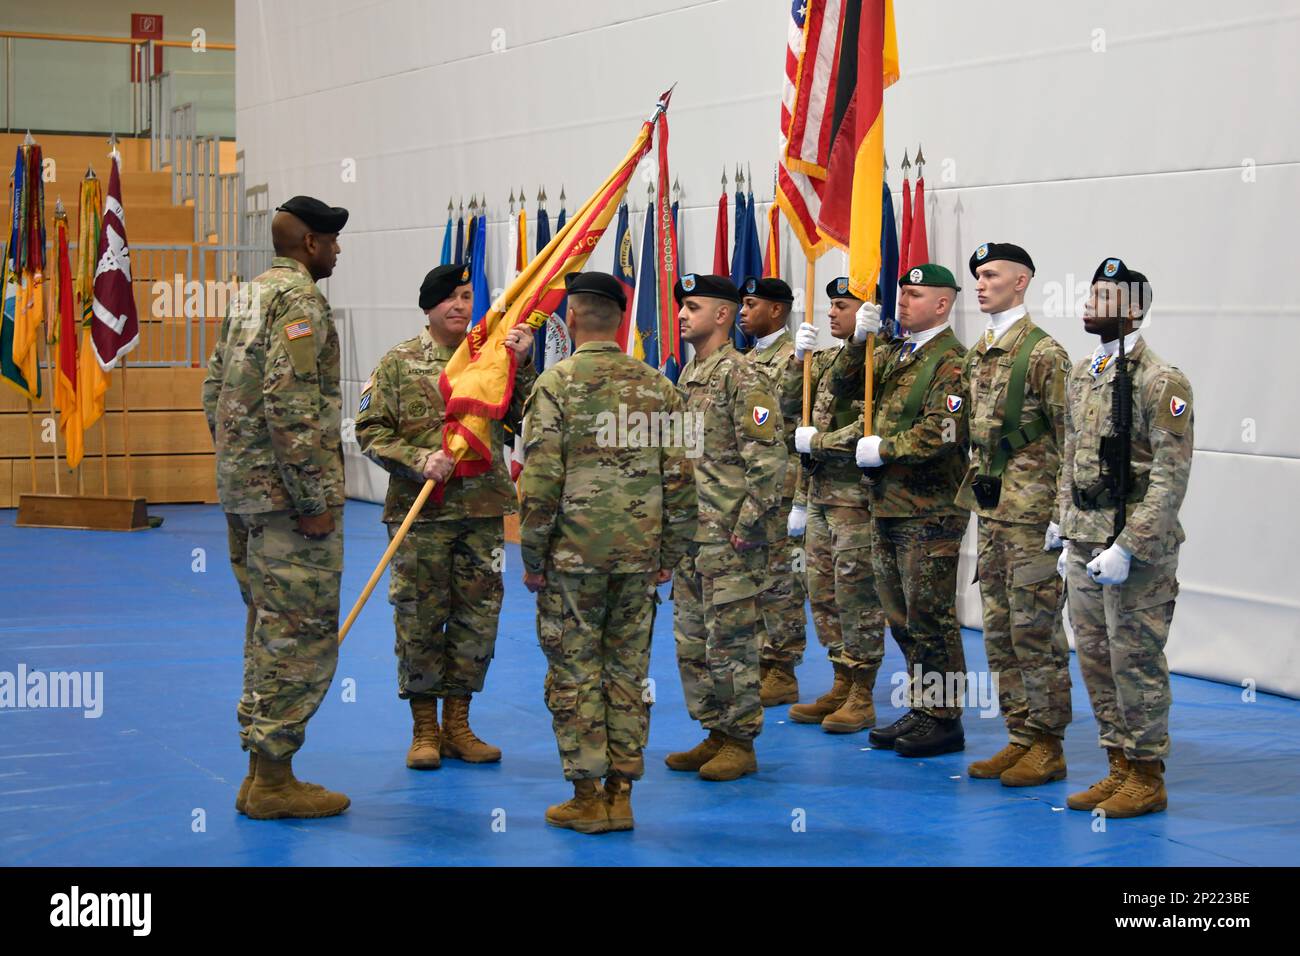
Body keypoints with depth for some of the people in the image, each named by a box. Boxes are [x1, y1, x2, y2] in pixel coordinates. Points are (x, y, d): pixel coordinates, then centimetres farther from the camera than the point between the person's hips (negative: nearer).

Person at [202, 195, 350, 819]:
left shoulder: (249, 297, 16)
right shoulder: (299, 298, -14)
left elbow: (215, 389, 20)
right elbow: (291, 403, -23)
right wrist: (315, 500, -21)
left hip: (243, 492, 10)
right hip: (285, 492, -10)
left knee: (268, 631, 15)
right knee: (301, 634, -5)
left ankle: (261, 774, 20)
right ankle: (273, 779, -2)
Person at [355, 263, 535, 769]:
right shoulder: (400, 362, -1)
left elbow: (527, 420, 1)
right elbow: (371, 432, -3)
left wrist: (521, 365, -11)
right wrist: (419, 460, -17)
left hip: (483, 512, 3)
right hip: (420, 514, -3)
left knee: (477, 619, 7)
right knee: (419, 621, 2)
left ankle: (457, 726, 19)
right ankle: (424, 731, 14)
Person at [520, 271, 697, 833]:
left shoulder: (558, 383, -8)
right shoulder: (657, 387, 6)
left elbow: (541, 481, -11)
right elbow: (680, 480, 6)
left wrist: (533, 558, -3)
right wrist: (670, 554, 13)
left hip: (574, 555, -4)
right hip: (640, 557, 4)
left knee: (575, 674, 4)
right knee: (628, 672, 10)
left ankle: (587, 797, 7)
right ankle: (621, 793, 14)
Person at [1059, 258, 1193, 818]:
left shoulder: (1161, 383, -13)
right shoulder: (1081, 376, 12)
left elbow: (1171, 477, -16)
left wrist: (1127, 546, -20)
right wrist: (1069, 537, 14)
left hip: (1135, 554, -8)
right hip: (1085, 548, 8)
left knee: (1136, 663, -1)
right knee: (1096, 661, 13)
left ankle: (1147, 778, 10)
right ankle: (1119, 767, 24)